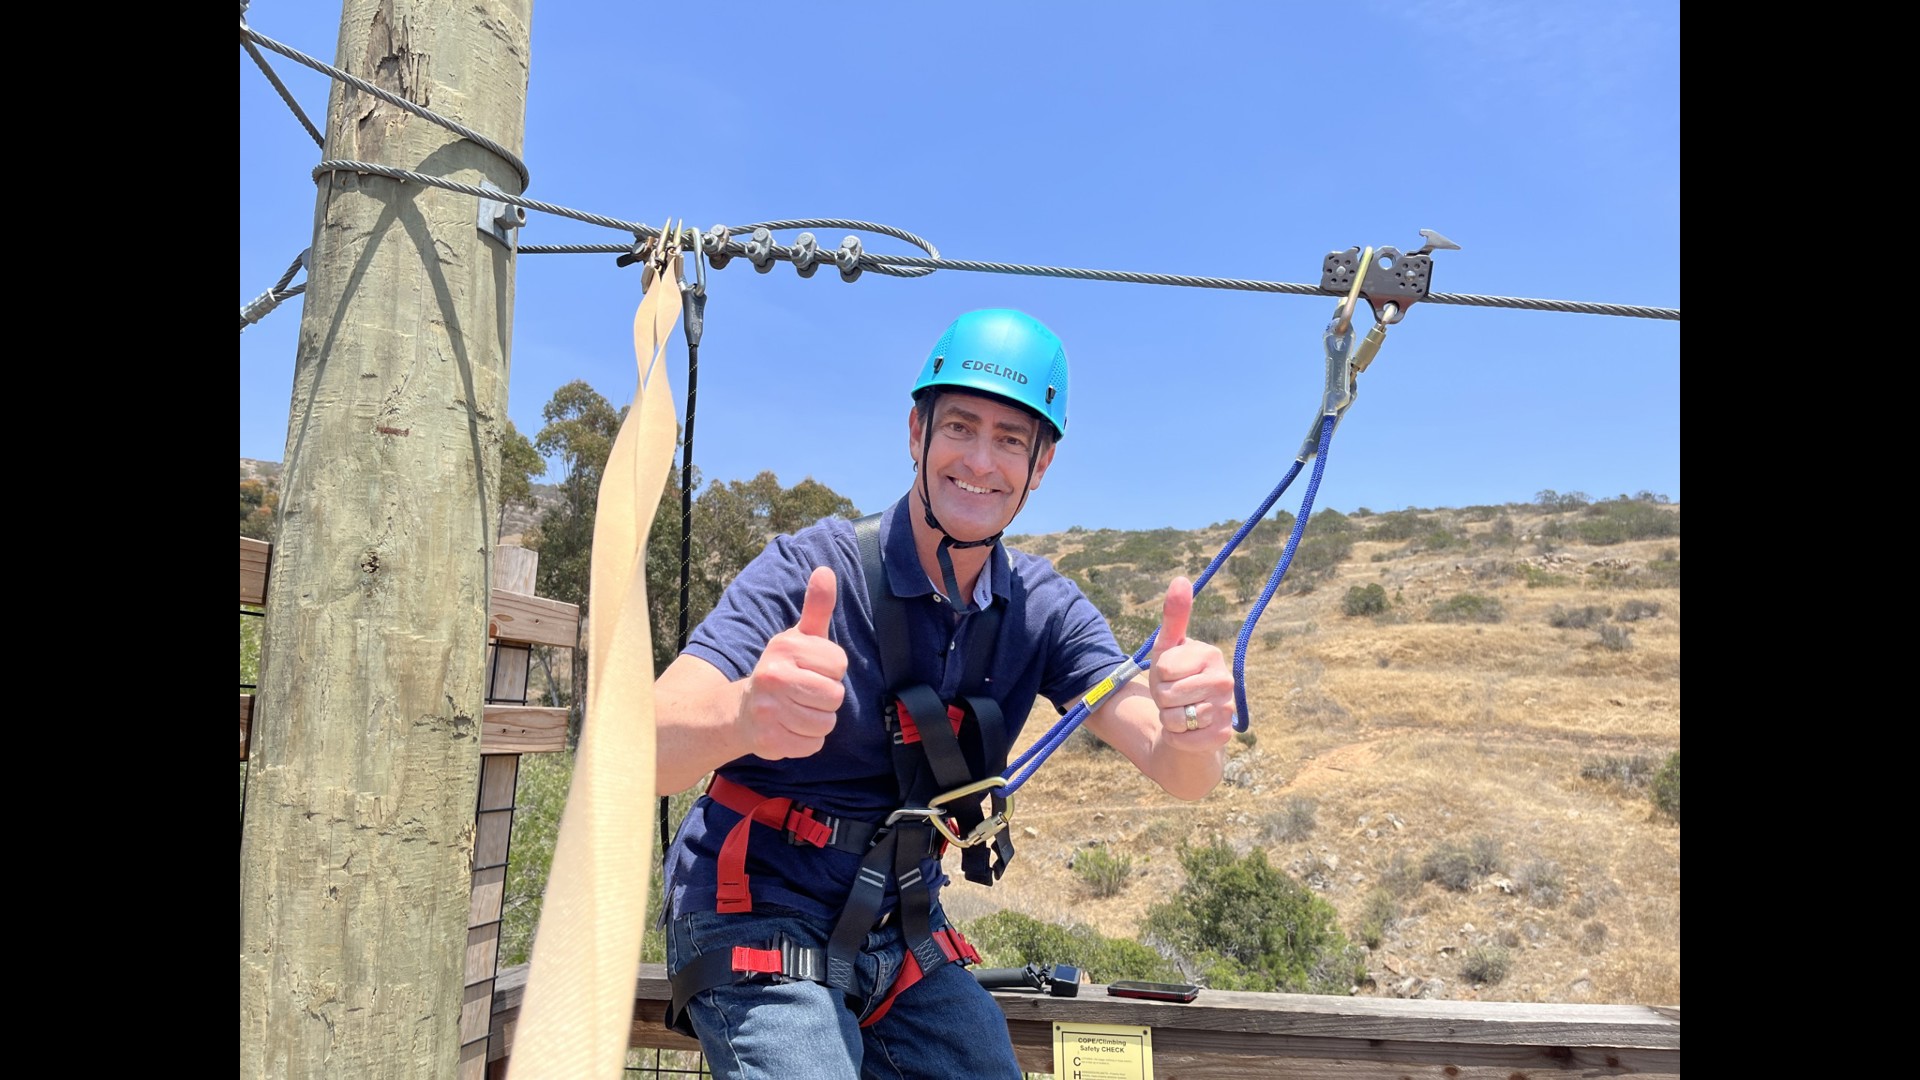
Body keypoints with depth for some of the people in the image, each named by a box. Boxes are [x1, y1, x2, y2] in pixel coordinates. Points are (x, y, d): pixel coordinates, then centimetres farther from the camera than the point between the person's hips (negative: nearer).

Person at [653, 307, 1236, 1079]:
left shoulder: (1043, 609, -7)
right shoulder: (808, 571, -20)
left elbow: (1176, 773, -16)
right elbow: (644, 753, -30)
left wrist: (1192, 730, -40)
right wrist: (744, 714, -54)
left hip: (906, 932, 5)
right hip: (761, 927, -4)